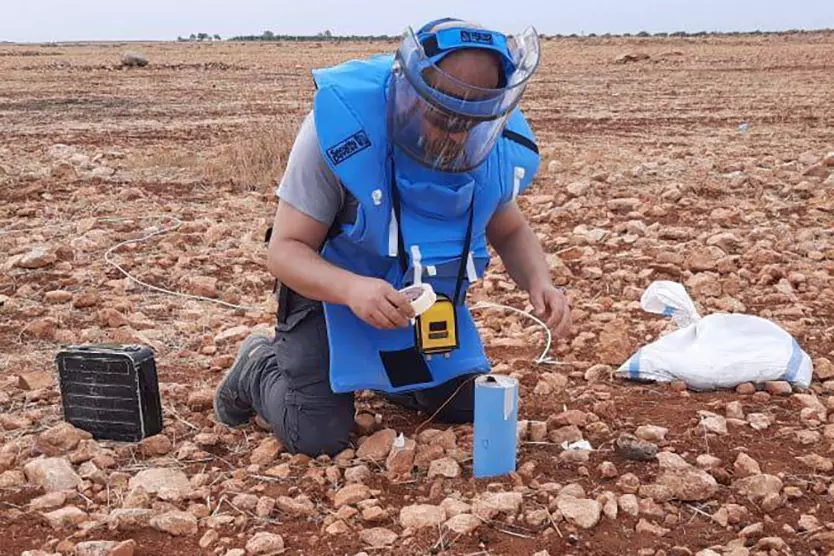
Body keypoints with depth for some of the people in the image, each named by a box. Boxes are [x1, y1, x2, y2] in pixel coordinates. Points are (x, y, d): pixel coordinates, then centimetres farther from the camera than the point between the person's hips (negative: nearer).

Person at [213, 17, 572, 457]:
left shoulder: (498, 144, -20)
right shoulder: (341, 128, -33)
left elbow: (509, 231, 1)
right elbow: (284, 250, -28)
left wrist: (539, 283, -22)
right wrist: (352, 289, -48)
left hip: (427, 297, 5)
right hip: (332, 288, -4)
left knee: (469, 409, 8)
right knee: (317, 438, -12)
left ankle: (377, 373, 37)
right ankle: (259, 367, 22)